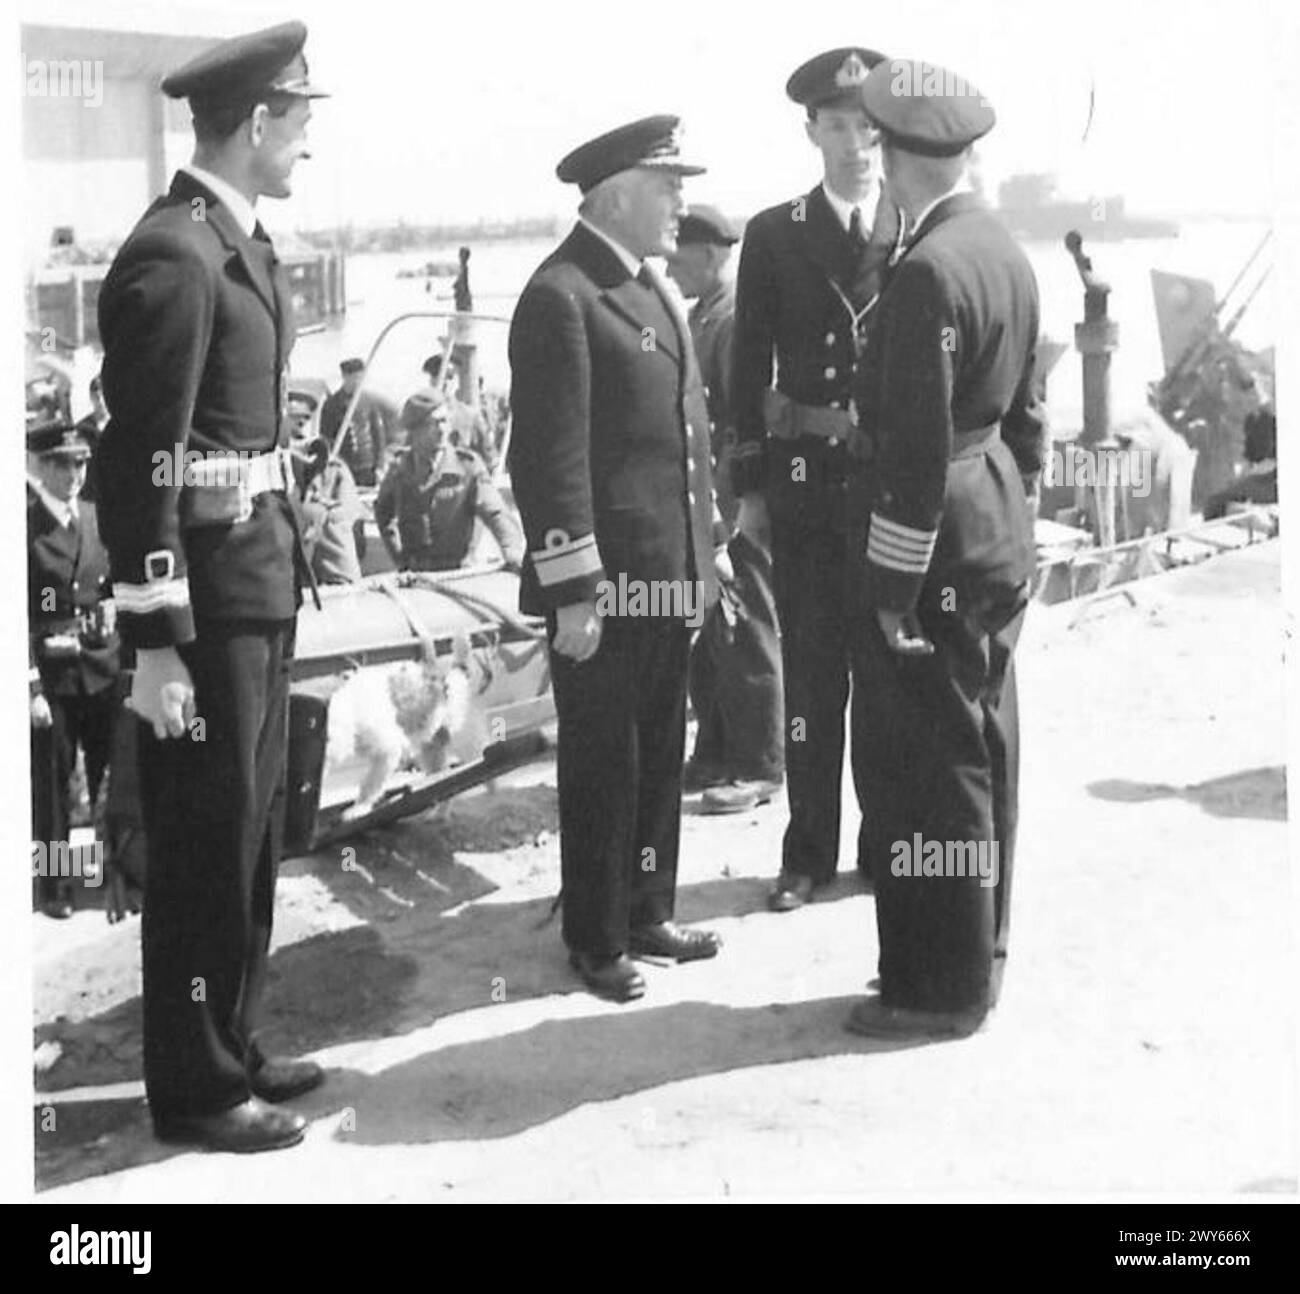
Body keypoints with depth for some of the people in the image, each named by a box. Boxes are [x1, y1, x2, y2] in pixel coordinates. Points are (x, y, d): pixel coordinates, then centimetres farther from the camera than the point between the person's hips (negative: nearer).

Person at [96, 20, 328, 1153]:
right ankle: (195, 1087, 15)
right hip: (206, 598, -9)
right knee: (206, 839, 1)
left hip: (262, 588, 9)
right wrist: (154, 643, -20)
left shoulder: (242, 245, 13)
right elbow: (143, 462, -19)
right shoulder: (172, 258, -16)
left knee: (250, 831, 17)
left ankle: (228, 1045, 32)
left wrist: (290, 552, 14)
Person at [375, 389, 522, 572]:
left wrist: (513, 554, -30)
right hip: (412, 573, 3)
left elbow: (494, 514, -13)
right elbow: (383, 511, 23)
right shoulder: (400, 467, 5)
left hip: (456, 571, -3)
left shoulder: (467, 465, -4)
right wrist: (398, 555, 13)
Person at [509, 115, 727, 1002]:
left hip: (671, 576, 9)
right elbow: (550, 458, -19)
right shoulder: (560, 297, -15)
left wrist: (709, 547, 18)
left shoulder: (650, 288, 15)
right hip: (607, 585, -9)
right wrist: (574, 591, -20)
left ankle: (647, 913, 32)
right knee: (603, 766, 4)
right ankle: (596, 942, 18)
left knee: (661, 757, 18)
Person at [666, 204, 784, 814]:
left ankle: (758, 768, 10)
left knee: (745, 637, 0)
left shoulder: (740, 317, -15)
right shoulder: (699, 314, 14)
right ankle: (715, 756, 26)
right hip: (700, 500, 9)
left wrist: (723, 512, -21)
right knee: (705, 638, 15)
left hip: (737, 505, -9)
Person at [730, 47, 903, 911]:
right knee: (810, 670, 5)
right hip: (805, 483, 0)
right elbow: (750, 368, 5)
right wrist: (750, 487, 2)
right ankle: (810, 851, 17)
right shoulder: (774, 236, 4)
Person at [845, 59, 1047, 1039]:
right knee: (982, 748, 17)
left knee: (928, 764, 0)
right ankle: (979, 951, 30)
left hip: (940, 543, -10)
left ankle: (941, 990, 9)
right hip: (999, 532, 10)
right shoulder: (1006, 252, 8)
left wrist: (894, 587, -18)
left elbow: (918, 445, -22)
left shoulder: (929, 270, -21)